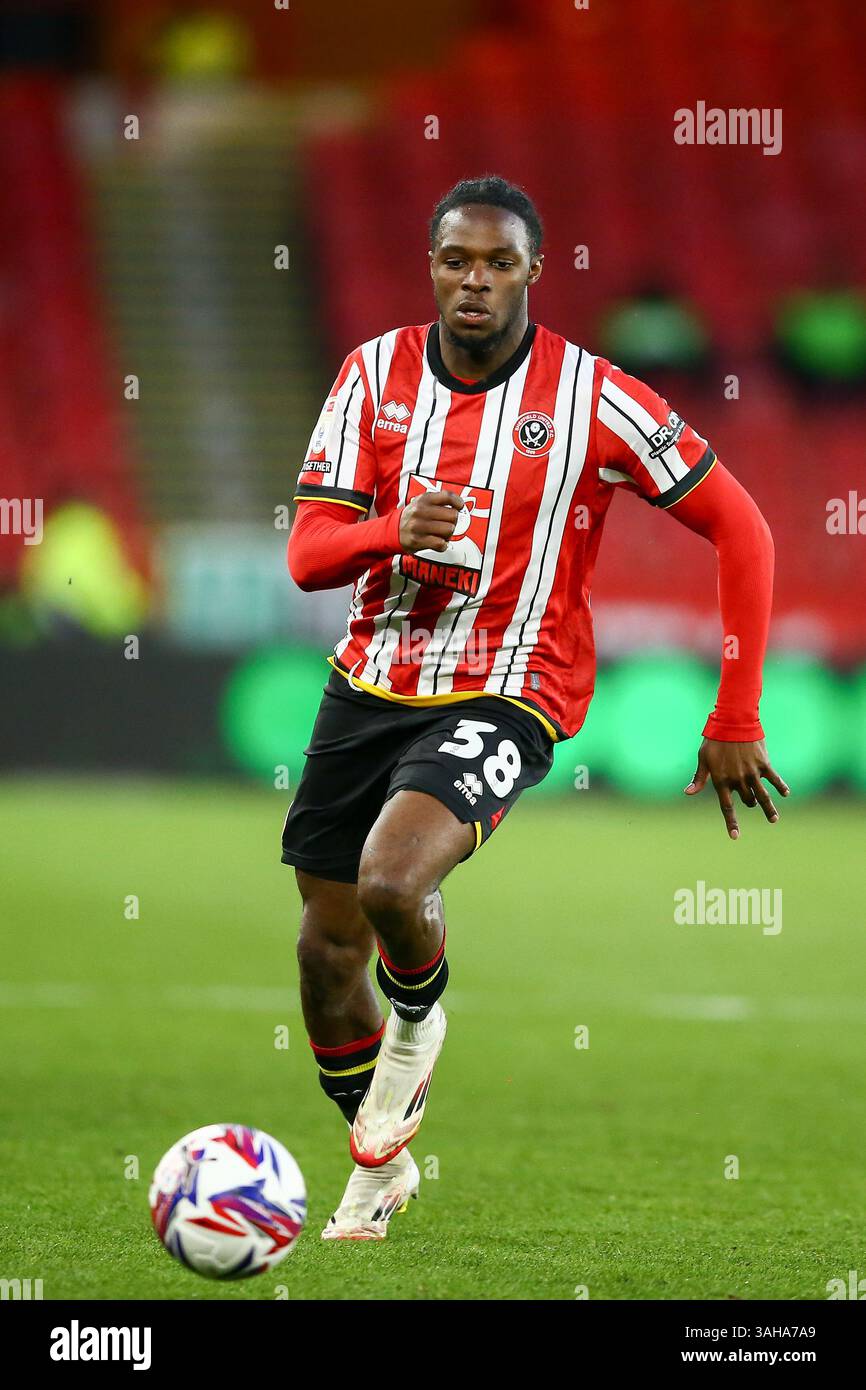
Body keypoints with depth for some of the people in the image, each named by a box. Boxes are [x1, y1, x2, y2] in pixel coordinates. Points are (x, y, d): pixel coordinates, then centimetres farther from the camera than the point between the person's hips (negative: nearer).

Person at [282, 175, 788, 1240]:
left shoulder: (592, 397, -11)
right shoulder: (376, 373, -1)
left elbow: (740, 531, -6)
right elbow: (307, 553, -3)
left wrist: (734, 720, -8)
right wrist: (393, 532, -27)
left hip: (503, 699, -4)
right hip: (372, 683, 4)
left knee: (390, 882, -30)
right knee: (327, 951, 7)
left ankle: (420, 1018, 6)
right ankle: (378, 1167, 33)